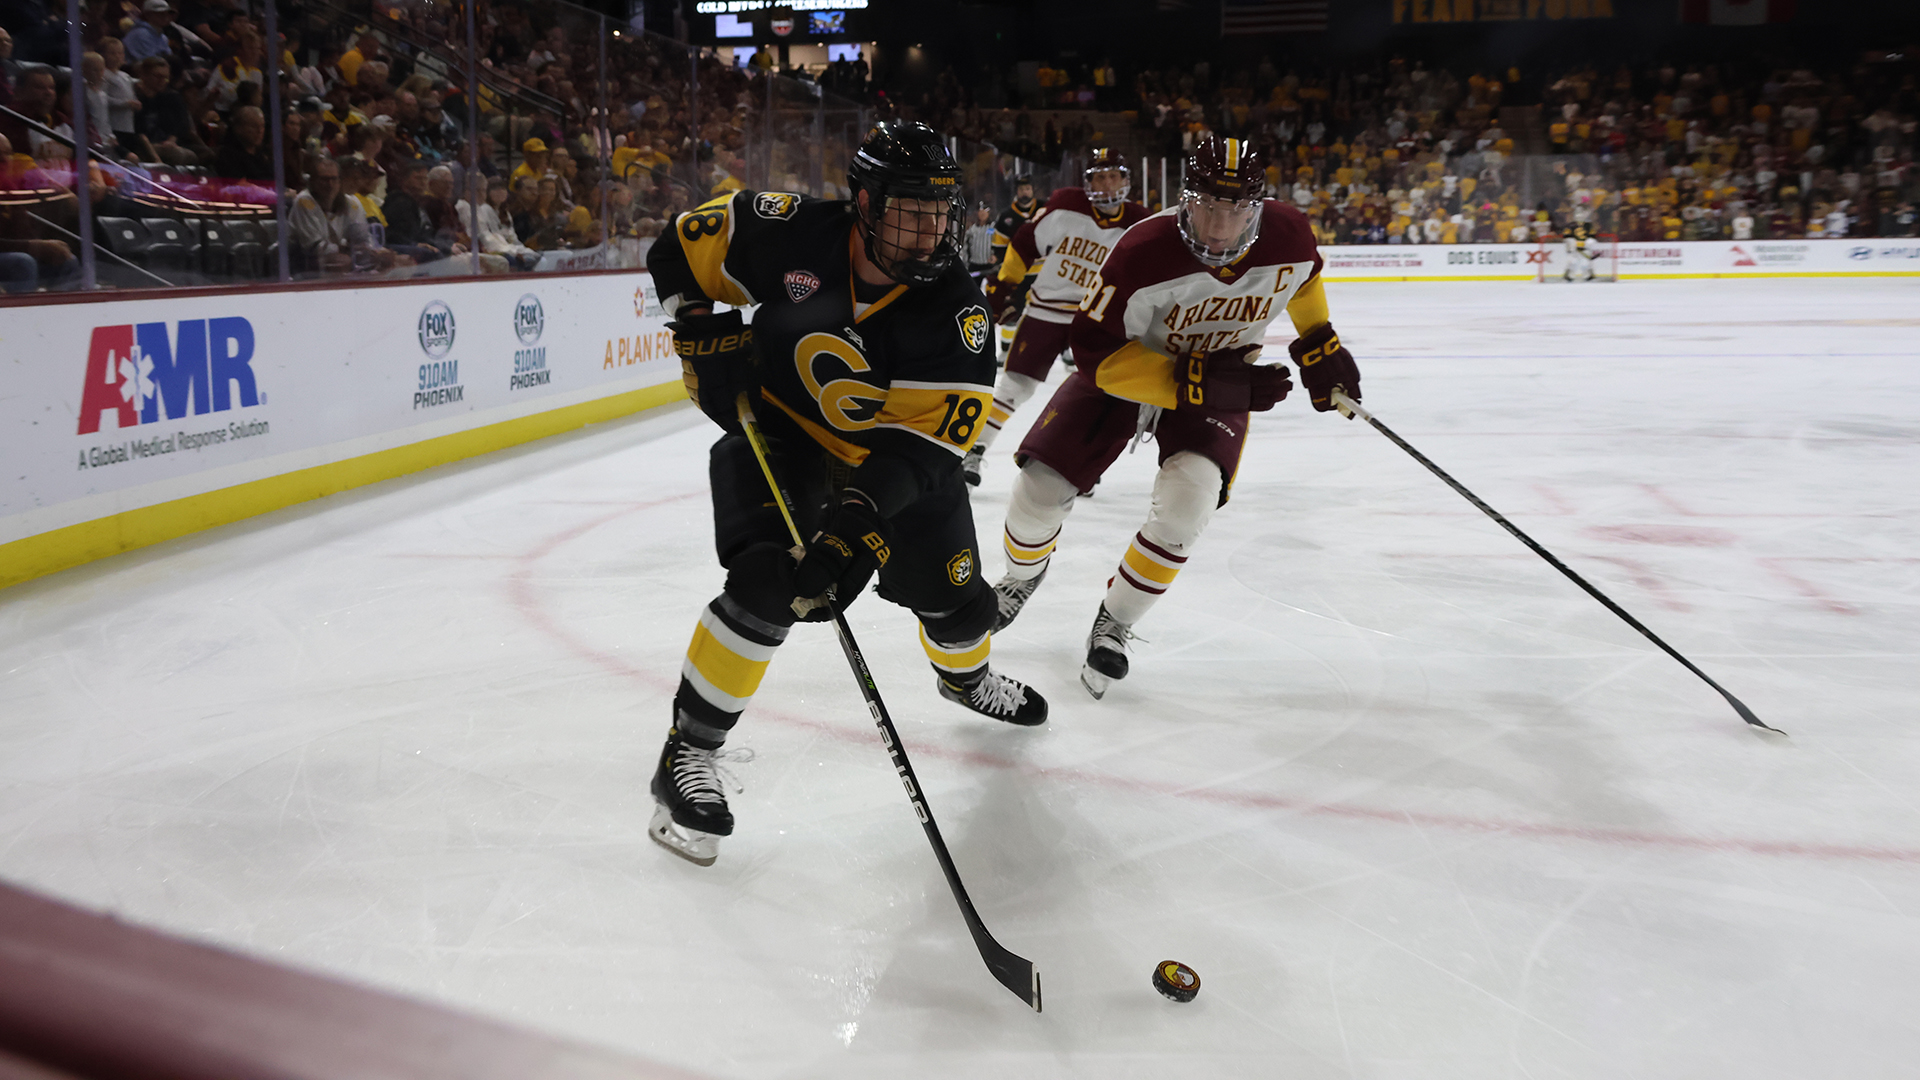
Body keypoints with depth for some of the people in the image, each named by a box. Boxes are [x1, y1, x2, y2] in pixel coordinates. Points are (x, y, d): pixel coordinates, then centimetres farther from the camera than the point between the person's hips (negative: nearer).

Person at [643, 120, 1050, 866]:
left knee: (956, 600, 8)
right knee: (767, 584, -26)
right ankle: (689, 751, -10)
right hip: (775, 424, -2)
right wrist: (702, 334, -14)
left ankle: (964, 676, 47)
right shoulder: (793, 234, -23)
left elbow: (921, 442, -29)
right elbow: (685, 244, -5)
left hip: (892, 450, 2)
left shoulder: (954, 310, -23)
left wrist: (861, 516, -41)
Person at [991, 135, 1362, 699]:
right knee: (1040, 486, -6)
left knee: (1186, 503, -24)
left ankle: (1114, 625, -1)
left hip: (1220, 380, 2)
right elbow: (1096, 353, -29)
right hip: (1125, 367, -1)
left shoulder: (1289, 235, -21)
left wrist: (1319, 343, 6)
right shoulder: (1144, 253, -33)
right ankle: (1022, 576, 31)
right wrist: (1197, 383, -36)